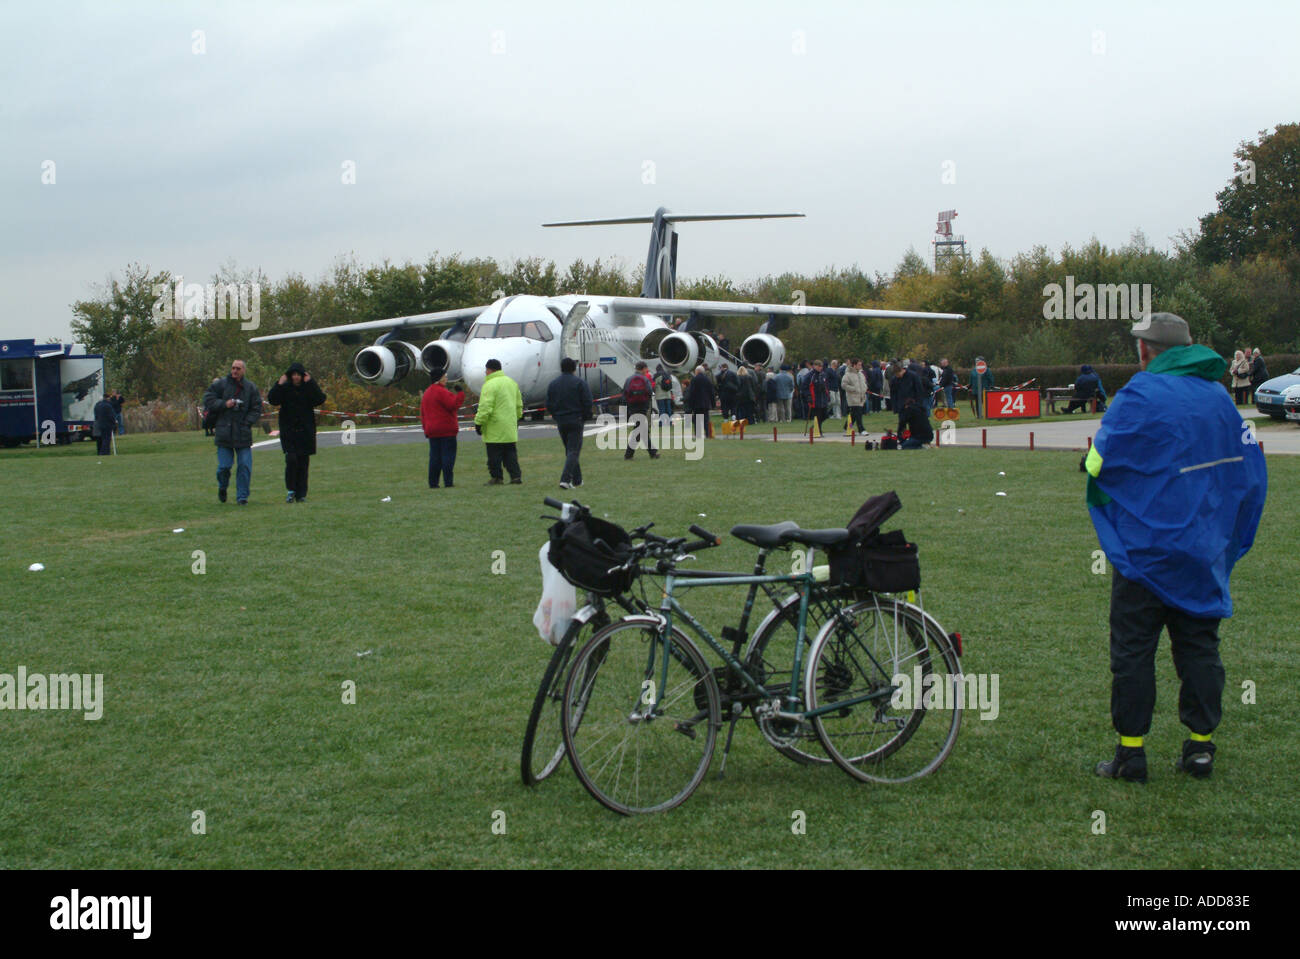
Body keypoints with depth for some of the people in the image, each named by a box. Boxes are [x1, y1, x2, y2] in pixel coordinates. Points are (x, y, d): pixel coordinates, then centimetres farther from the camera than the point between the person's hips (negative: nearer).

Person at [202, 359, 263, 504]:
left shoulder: (251, 388, 6)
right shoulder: (221, 384, 2)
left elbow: (256, 409, 7)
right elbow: (208, 399, 1)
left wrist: (247, 423, -5)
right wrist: (224, 404, -12)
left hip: (243, 434, 1)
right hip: (224, 433, -1)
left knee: (244, 466, -3)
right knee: (224, 466, 0)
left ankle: (242, 496, 6)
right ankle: (222, 488, 30)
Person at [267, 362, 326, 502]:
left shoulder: (309, 387, 4)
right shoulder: (285, 388, 3)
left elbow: (320, 399, -13)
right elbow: (272, 400, -9)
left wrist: (311, 383, -18)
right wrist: (279, 385, -19)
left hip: (305, 431, 1)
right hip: (288, 431, -1)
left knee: (303, 462, 2)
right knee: (291, 459, -15)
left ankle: (301, 494, 8)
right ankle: (290, 489, 0)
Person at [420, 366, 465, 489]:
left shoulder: (426, 394, 16)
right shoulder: (441, 392, -13)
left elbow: (422, 414, 18)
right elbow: (453, 405, -20)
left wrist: (426, 429, 22)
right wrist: (460, 393, -11)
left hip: (432, 431, 8)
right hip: (446, 430, -8)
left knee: (434, 456, 8)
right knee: (448, 455, -4)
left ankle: (433, 483, 6)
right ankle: (448, 482, -7)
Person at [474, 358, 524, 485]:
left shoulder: (490, 385, -14)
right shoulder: (512, 382, 12)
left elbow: (485, 407, -19)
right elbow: (519, 405, 20)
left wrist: (478, 422, -12)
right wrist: (516, 419, 30)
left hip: (495, 429, -7)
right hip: (510, 428, 7)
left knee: (494, 455, 1)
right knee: (511, 454, 10)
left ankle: (496, 477, 4)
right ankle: (516, 476, 3)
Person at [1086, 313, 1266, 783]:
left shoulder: (1139, 395, -14)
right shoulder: (1219, 395, 6)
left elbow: (1099, 463, -14)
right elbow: (1250, 466, 12)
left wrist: (1090, 459, 10)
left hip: (1145, 547, -5)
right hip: (1204, 550, 5)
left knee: (1133, 649, 2)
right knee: (1199, 646, 12)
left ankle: (1130, 751, 5)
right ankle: (1200, 746, 14)